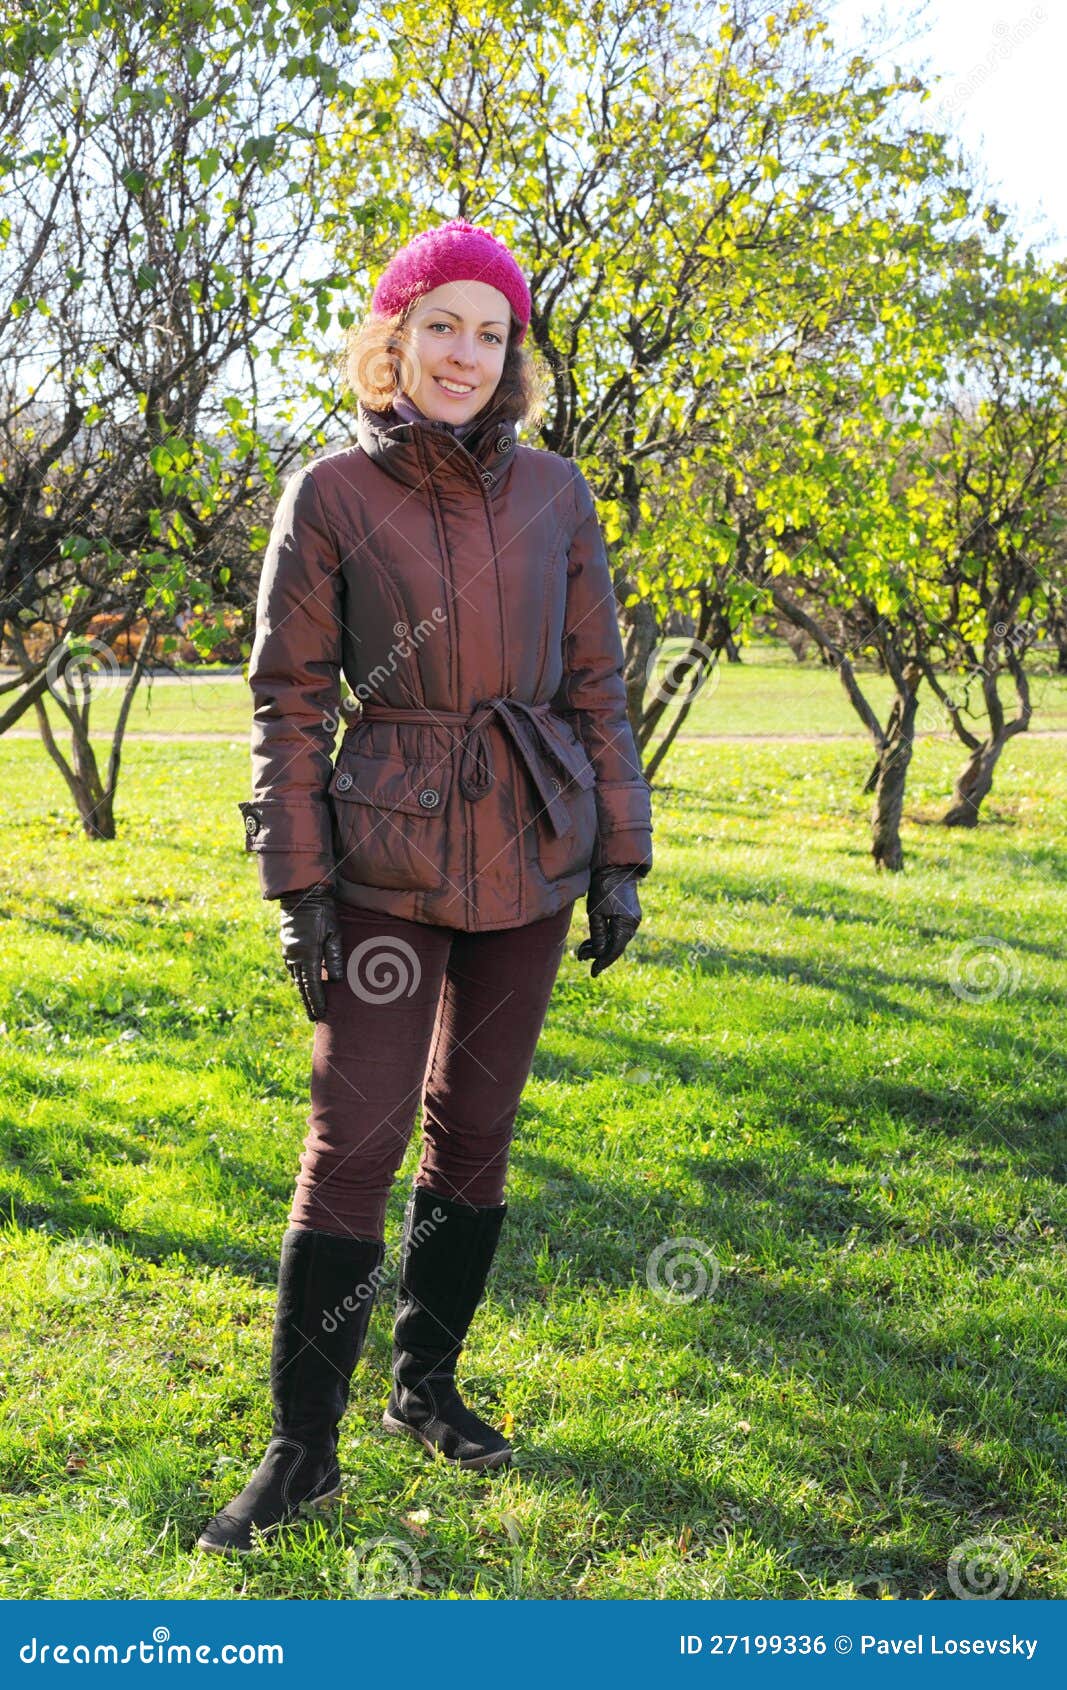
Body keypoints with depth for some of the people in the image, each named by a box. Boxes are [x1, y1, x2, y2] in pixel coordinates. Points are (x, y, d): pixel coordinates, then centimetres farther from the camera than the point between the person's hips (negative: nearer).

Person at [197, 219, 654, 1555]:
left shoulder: (553, 492, 4)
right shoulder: (332, 493, -4)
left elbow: (597, 684, 8)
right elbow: (288, 698, -4)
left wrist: (619, 857, 4)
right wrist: (299, 888, -8)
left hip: (533, 851, 4)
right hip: (390, 854, -3)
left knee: (476, 1129, 12)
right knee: (354, 1138, -5)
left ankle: (427, 1386, 29)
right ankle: (302, 1449, 6)